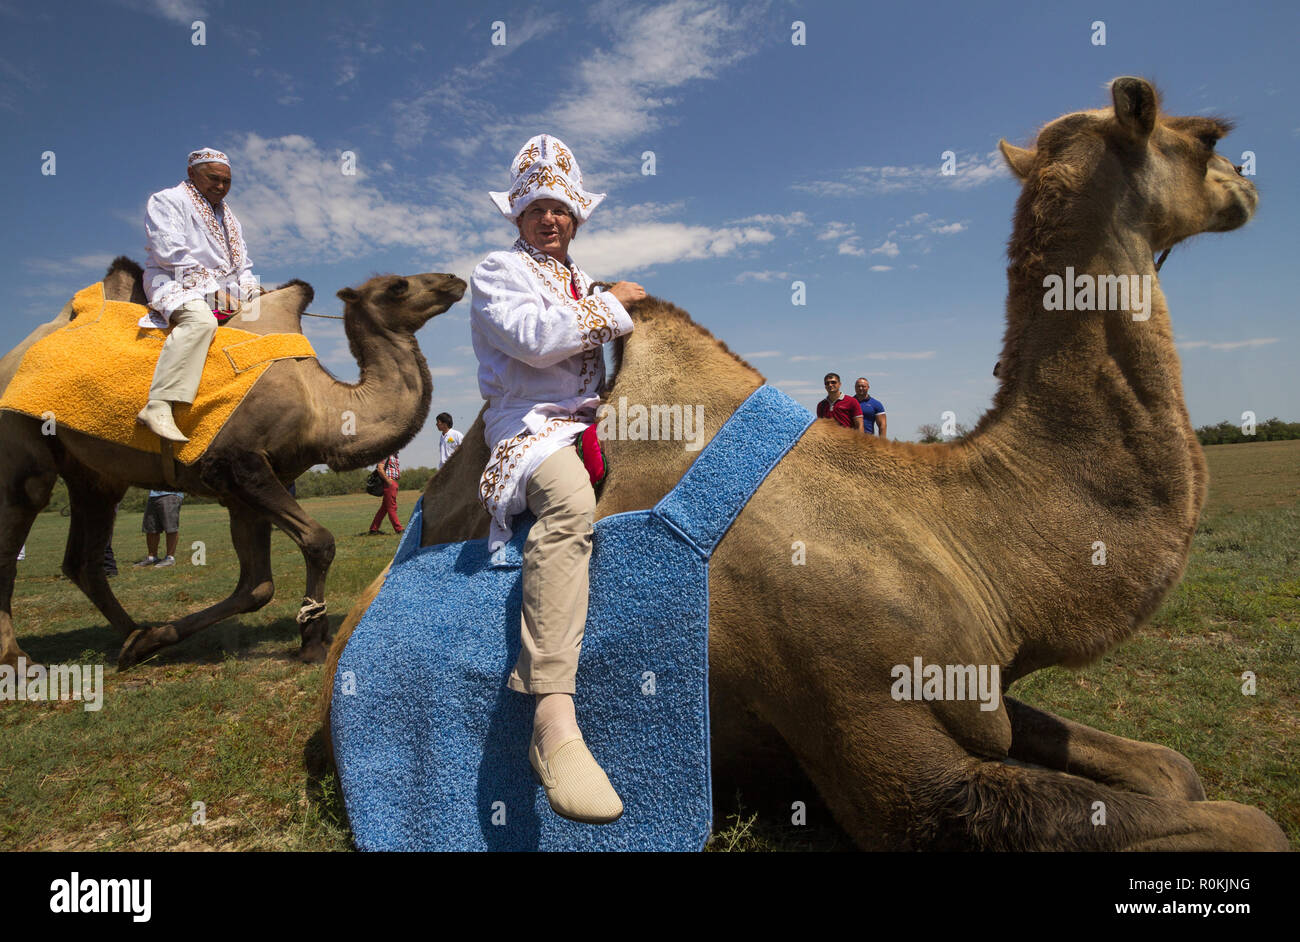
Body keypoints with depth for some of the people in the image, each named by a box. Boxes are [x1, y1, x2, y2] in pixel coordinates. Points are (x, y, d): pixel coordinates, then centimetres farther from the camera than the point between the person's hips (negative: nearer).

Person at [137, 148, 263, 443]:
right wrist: (211, 287, -16)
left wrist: (250, 291, 6)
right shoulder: (167, 201, 3)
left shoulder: (228, 217, 28)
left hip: (223, 293, 8)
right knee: (200, 320, -39)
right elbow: (170, 253, -11)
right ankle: (158, 406, -49)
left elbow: (243, 265, 28)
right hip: (176, 283, -8)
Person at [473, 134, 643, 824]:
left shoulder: (581, 283, 31)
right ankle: (553, 719, -48)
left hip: (587, 423, 8)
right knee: (570, 502, -40)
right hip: (529, 424, -8)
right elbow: (535, 338, -11)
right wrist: (611, 303, -1)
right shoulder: (496, 272, 9)